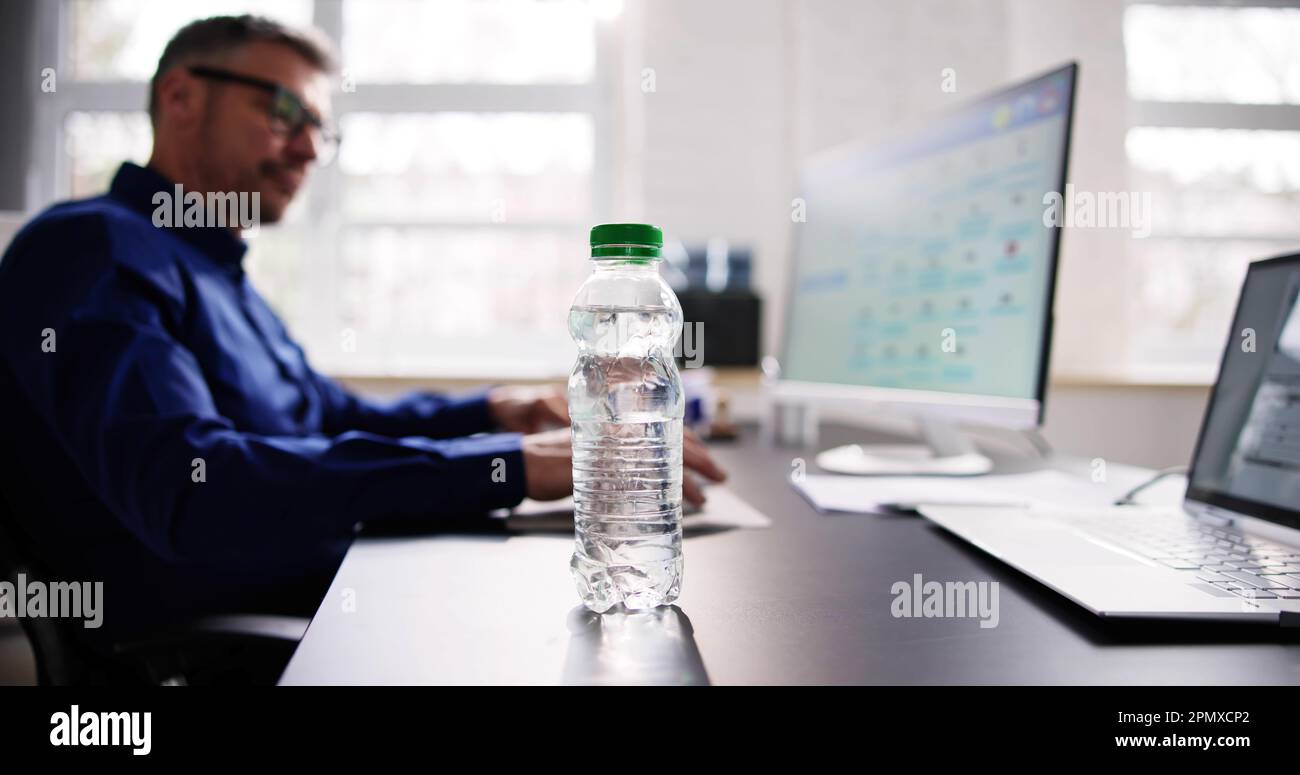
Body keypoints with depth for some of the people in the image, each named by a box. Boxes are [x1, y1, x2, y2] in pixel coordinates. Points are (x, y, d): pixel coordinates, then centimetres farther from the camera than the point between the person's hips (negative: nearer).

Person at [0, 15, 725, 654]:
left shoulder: (219, 275, 18)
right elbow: (191, 486, -30)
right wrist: (509, 464, -32)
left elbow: (338, 421, 28)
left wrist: (486, 412, 9)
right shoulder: (93, 248, -13)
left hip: (337, 602, 9)